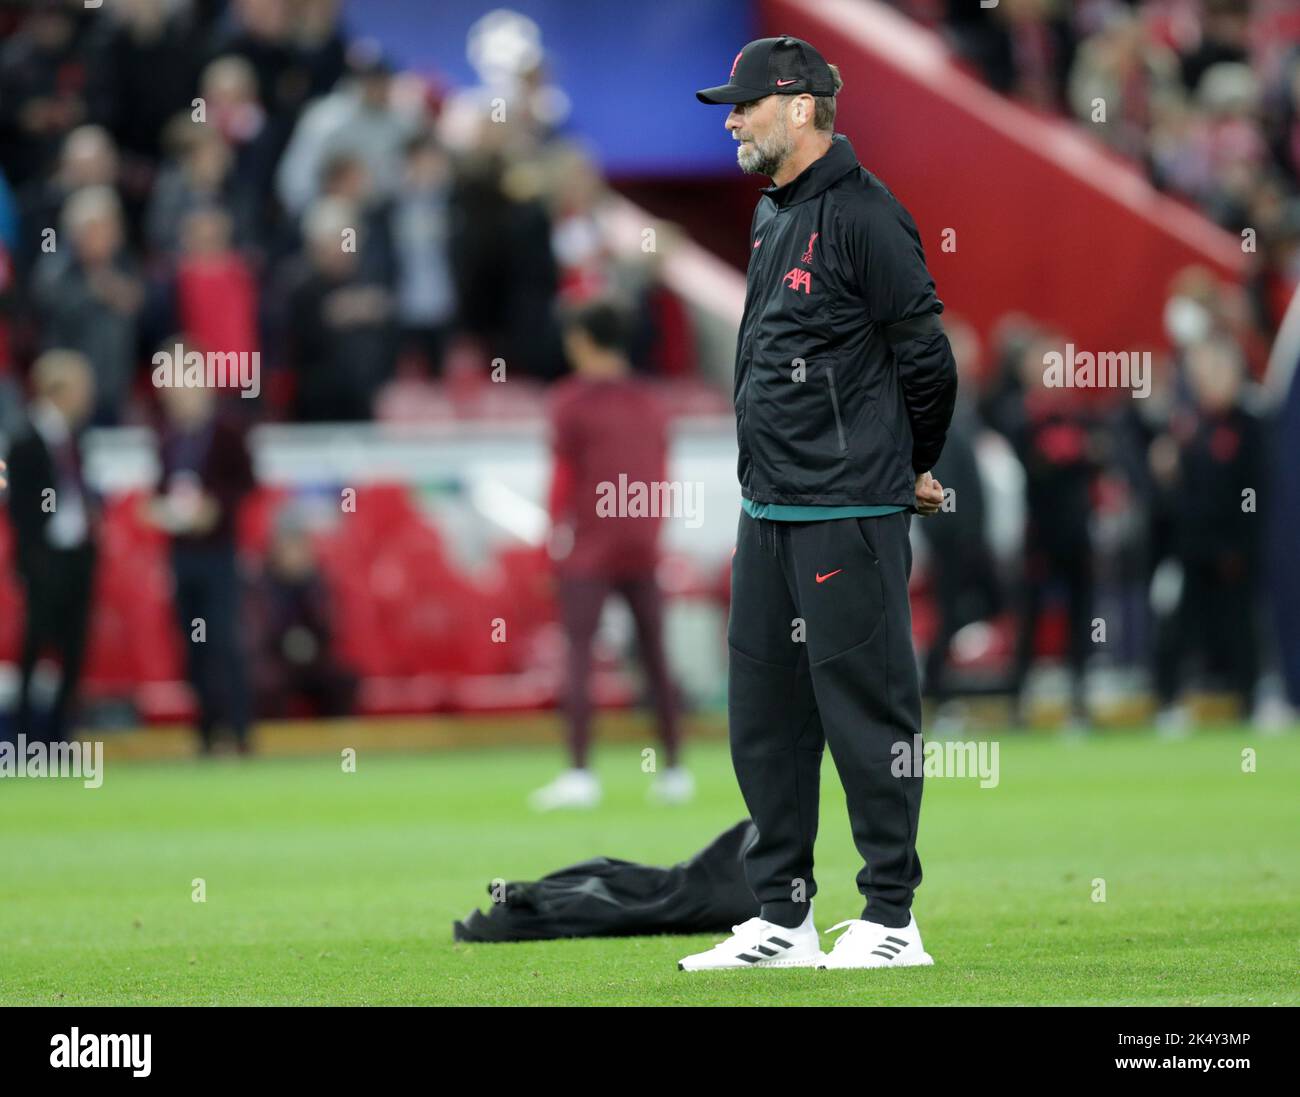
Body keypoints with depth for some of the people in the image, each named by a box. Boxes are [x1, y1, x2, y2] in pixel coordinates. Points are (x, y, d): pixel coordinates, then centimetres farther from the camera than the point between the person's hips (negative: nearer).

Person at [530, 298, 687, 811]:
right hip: (642, 543, 5)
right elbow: (660, 475, 12)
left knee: (579, 654, -7)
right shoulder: (648, 401, 9)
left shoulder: (573, 399, -6)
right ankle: (673, 770, 12)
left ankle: (579, 773, -15)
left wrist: (558, 527, 5)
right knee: (655, 656, 10)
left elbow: (565, 473, -5)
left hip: (588, 548, -5)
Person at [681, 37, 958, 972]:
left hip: (850, 511, -9)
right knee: (763, 715, 11)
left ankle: (892, 920, -1)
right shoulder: (773, 217, 16)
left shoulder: (862, 213, -12)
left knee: (866, 710, -5)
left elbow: (928, 358, -11)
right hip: (769, 509, 9)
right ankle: (782, 920, 18)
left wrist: (910, 473, 2)